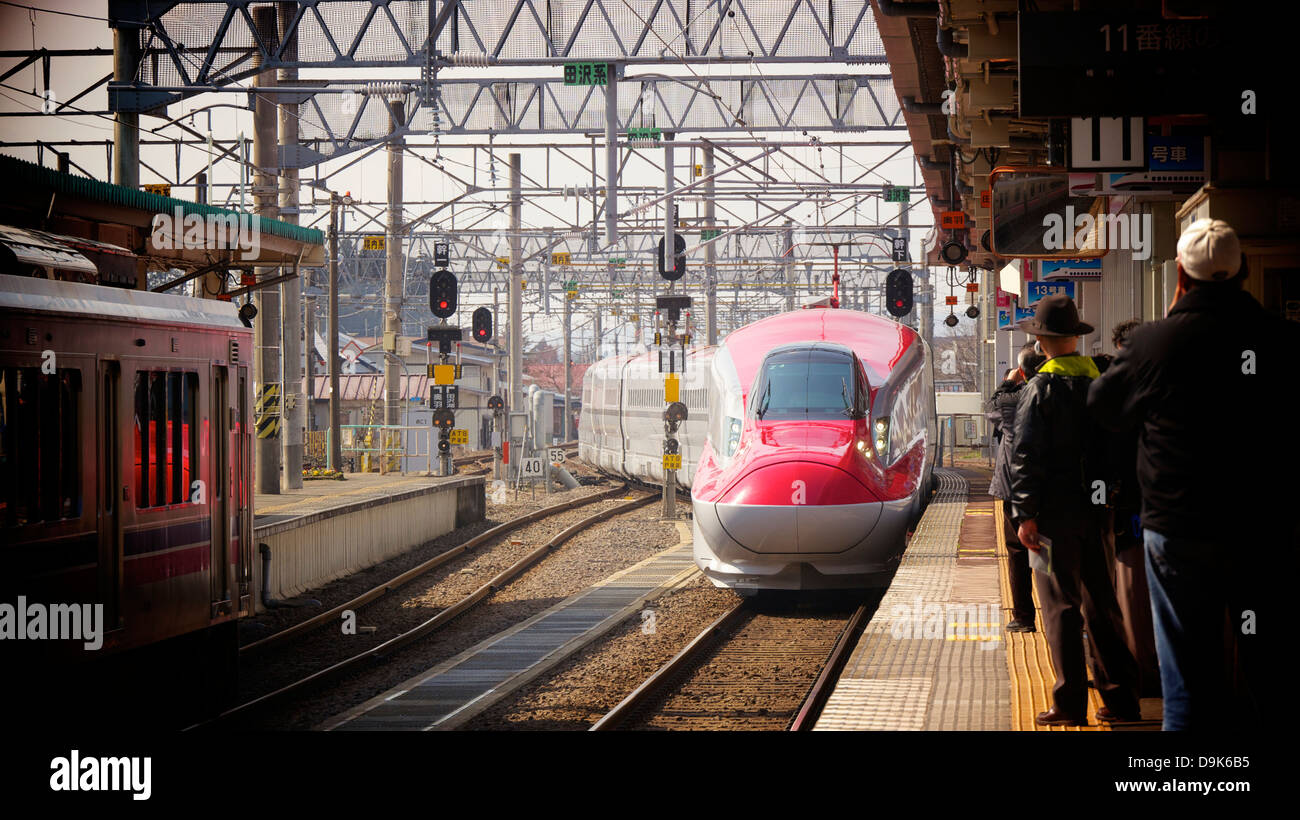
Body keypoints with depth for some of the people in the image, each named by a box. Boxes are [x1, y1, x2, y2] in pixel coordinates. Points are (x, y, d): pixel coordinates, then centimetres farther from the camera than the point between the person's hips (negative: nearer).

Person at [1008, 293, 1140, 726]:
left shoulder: (1040, 389, -10)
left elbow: (1025, 456, -14)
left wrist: (1025, 514, -12)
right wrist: (1108, 500, 15)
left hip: (1055, 512, -5)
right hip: (1094, 508, 5)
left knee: (1061, 607, -1)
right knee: (1100, 604, 13)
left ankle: (1070, 704, 0)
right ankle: (1119, 697, 14)